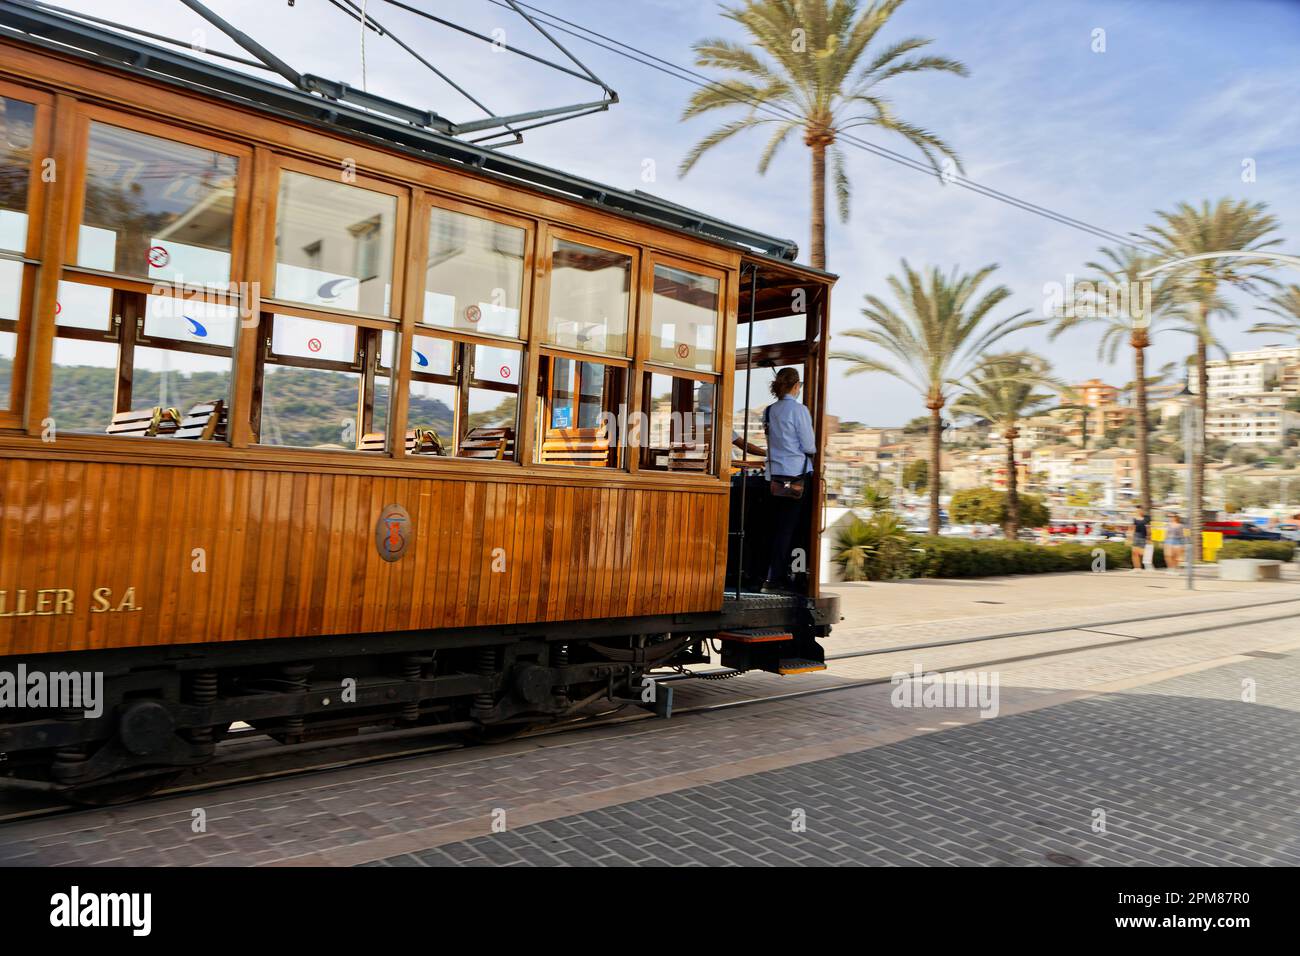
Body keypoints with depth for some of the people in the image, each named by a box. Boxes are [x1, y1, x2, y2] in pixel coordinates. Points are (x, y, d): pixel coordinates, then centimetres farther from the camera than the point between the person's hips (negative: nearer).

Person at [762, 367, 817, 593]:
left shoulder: (769, 411, 8)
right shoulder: (799, 410, -11)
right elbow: (809, 446, -10)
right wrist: (816, 450, 10)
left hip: (775, 474, 6)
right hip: (797, 474, -6)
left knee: (777, 526, 12)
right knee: (790, 527, -1)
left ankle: (778, 574, 16)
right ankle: (775, 578, -1)